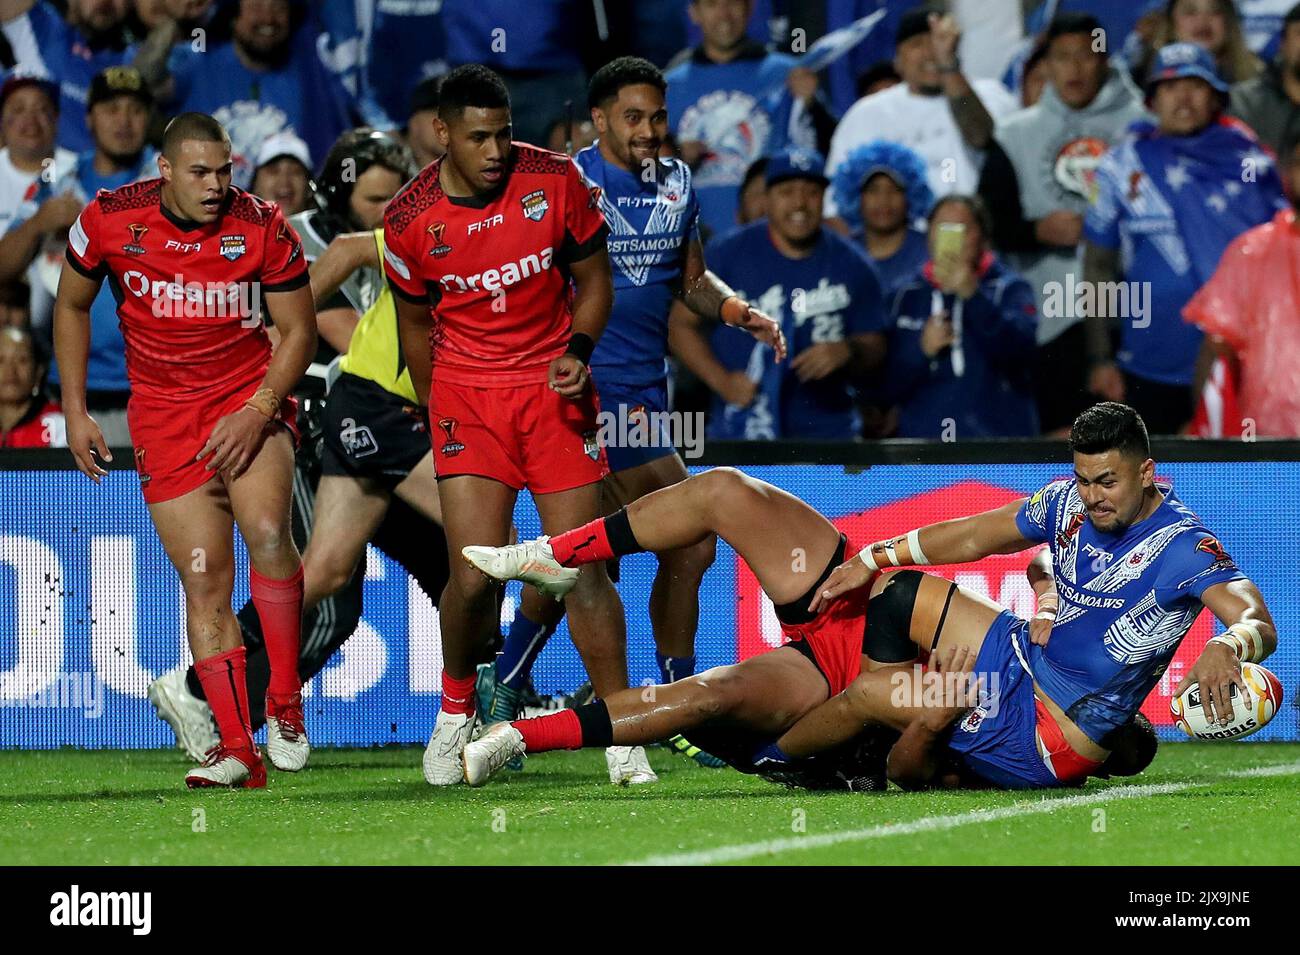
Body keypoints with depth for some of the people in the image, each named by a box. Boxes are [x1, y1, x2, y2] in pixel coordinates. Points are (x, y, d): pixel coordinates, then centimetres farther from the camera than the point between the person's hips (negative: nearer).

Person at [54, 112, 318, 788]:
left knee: (267, 532, -27)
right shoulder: (109, 220, -7)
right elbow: (72, 306, 10)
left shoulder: (262, 226, -9)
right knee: (205, 581, -6)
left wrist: (258, 412, -13)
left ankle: (285, 701, -11)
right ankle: (238, 750, -2)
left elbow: (299, 330, 0)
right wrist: (75, 411, 7)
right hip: (163, 414, 1)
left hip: (249, 398, -1)